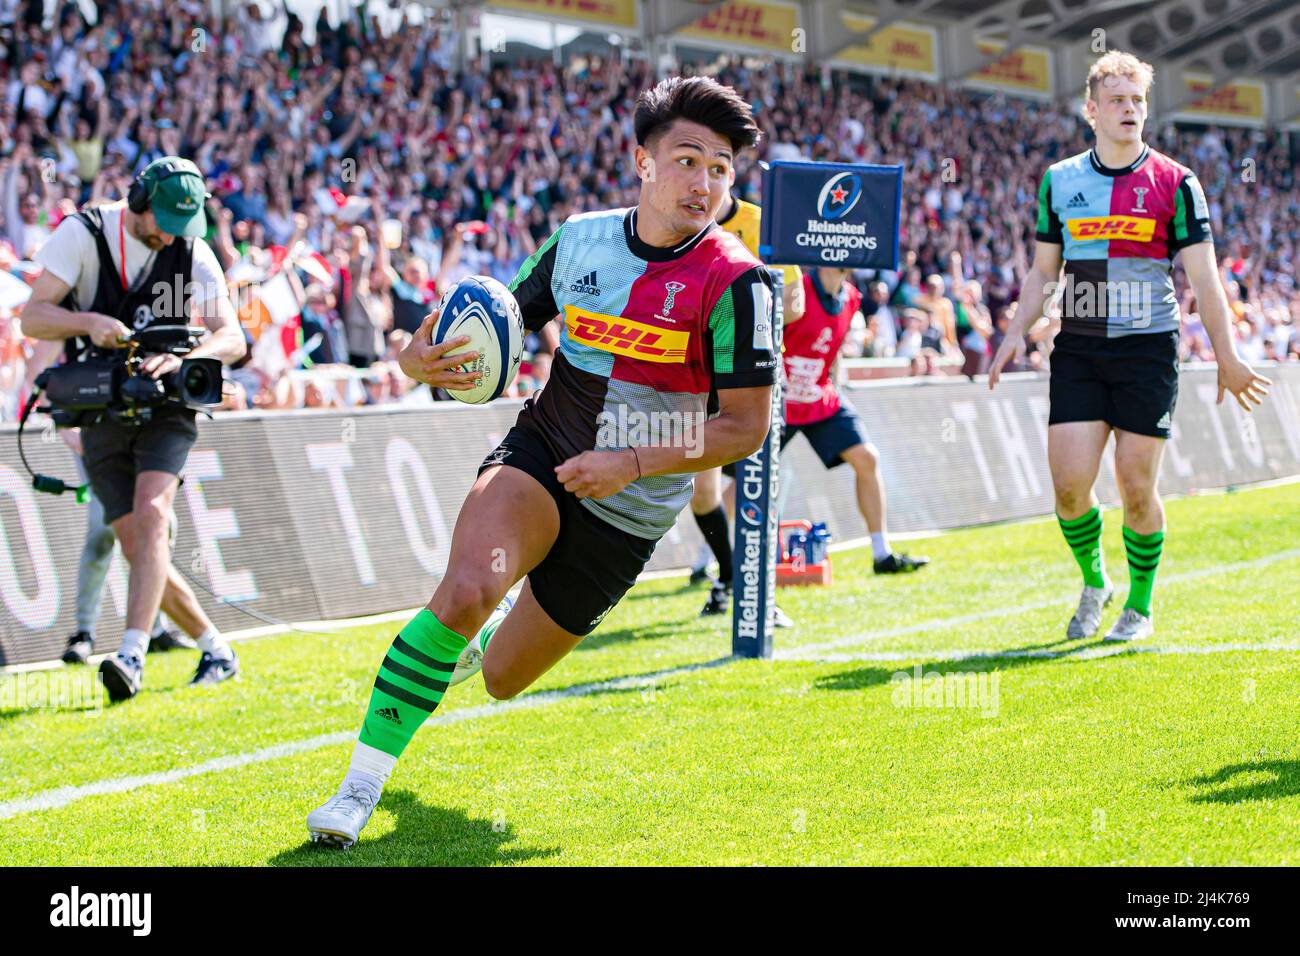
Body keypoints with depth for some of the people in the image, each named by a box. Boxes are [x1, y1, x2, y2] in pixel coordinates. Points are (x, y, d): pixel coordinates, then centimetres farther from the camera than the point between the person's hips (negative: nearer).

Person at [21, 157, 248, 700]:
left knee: (150, 515, -24)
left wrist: (182, 355, -34)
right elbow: (33, 318, -10)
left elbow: (231, 337, -13)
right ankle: (214, 648, 13)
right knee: (139, 549, -2)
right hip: (100, 417, 1)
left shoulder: (192, 253, -4)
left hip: (163, 407, -1)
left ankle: (132, 654, -32)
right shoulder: (82, 234, -6)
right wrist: (87, 321, -30)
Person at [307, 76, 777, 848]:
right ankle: (362, 785, -20)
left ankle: (490, 635, 50)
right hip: (540, 455, 1)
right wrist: (425, 357, -10)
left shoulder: (734, 282, -14)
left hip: (629, 510, -1)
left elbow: (746, 425, -13)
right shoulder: (578, 238, -2)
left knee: (503, 678, 9)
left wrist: (632, 463, -23)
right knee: (467, 589, -30)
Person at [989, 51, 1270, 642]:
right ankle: (1093, 583, 19)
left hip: (1148, 350, -2)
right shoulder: (1059, 181, 8)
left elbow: (1203, 278, -1)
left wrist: (1226, 359, -3)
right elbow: (1043, 270, 16)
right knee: (1069, 483, -7)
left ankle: (1140, 606, 18)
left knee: (1136, 488, -2)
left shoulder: (1175, 184, -2)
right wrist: (1016, 333, 2)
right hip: (1077, 351, 2)